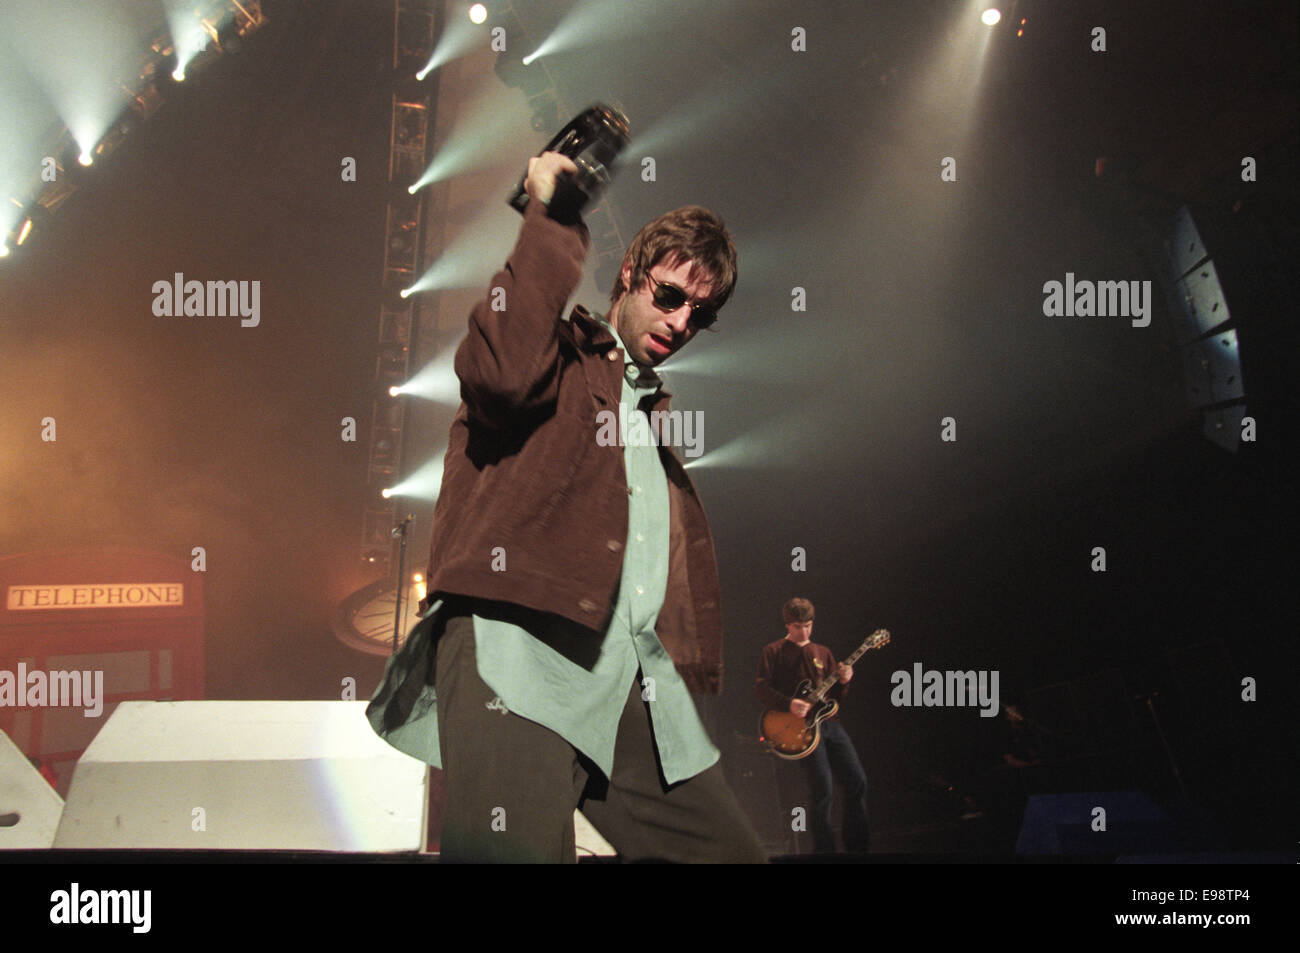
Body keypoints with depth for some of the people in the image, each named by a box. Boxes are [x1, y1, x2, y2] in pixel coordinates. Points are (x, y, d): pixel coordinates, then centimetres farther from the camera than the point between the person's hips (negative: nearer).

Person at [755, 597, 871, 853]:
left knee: (857, 781, -3)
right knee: (824, 790, -15)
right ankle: (825, 851, -3)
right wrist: (788, 704, -18)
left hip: (828, 722, 5)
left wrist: (843, 682, -3)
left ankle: (858, 849, 8)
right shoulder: (773, 652, 5)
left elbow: (836, 697, 18)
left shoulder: (823, 653, 19)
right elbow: (760, 688, -4)